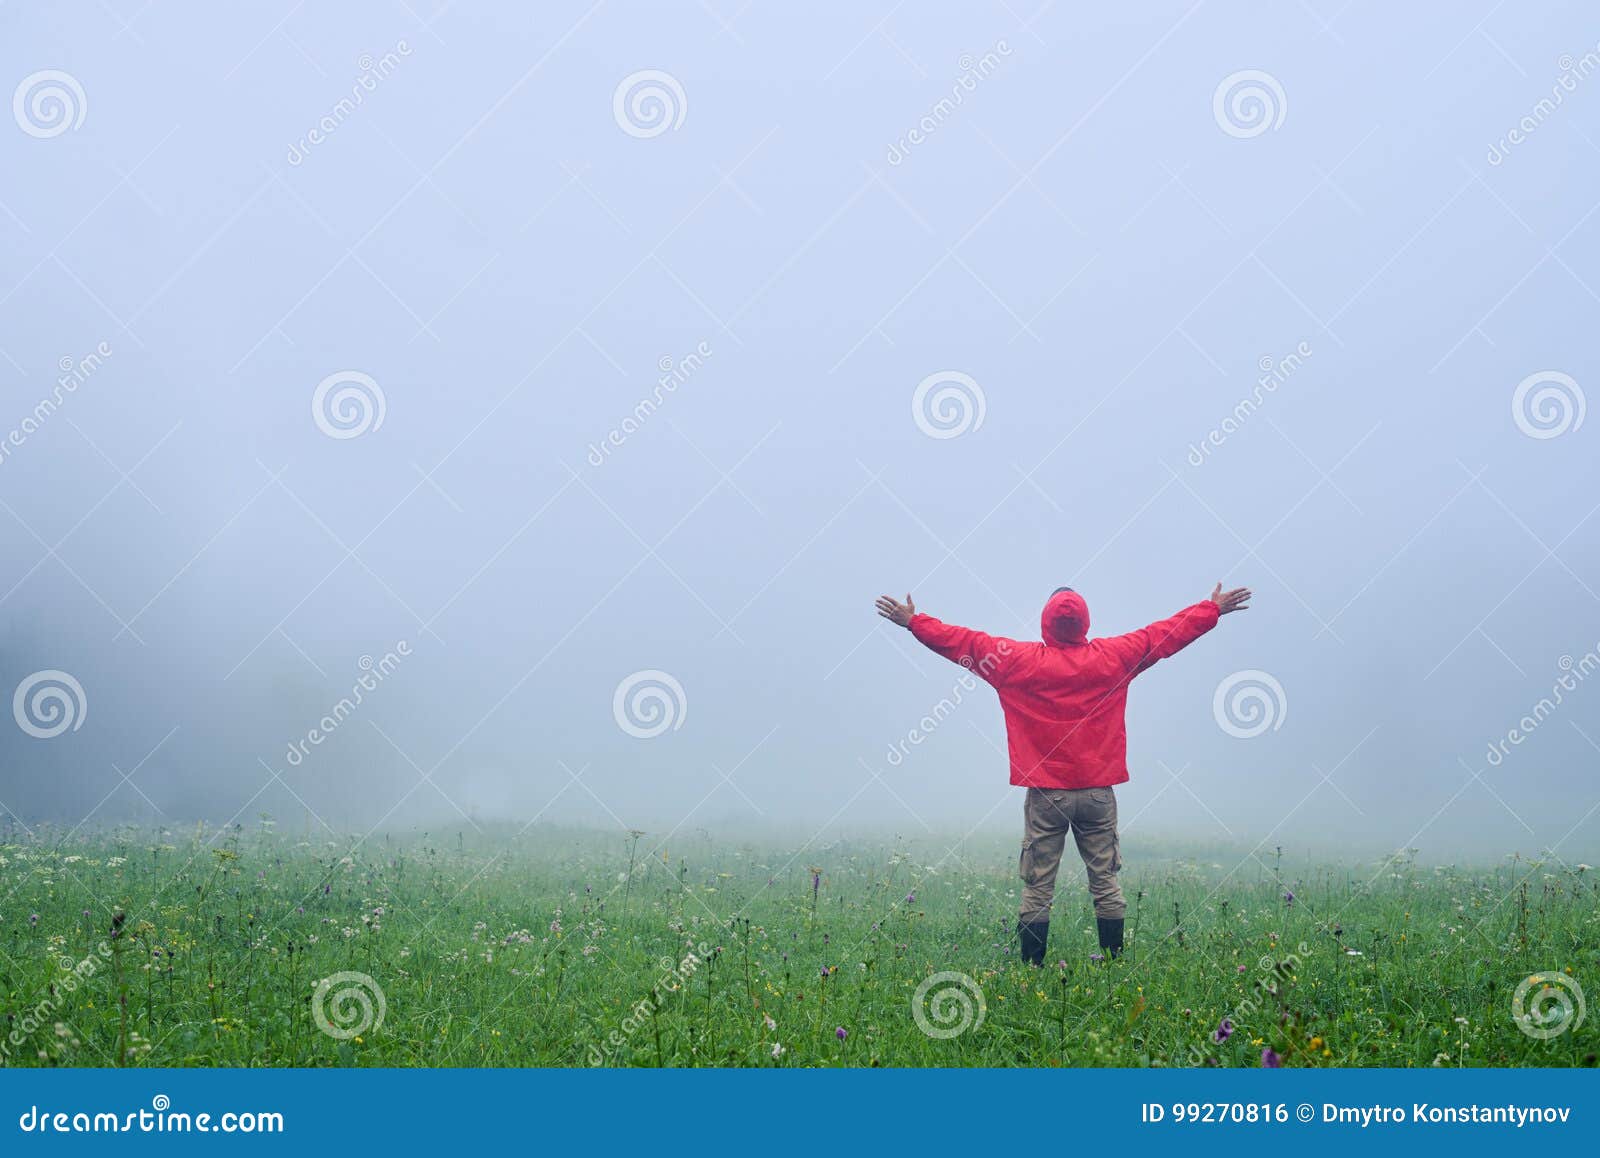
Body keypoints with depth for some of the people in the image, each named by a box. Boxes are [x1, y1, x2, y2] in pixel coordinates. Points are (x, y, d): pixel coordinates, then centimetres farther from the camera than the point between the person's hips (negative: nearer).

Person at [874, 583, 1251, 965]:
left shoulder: (1020, 660, -4)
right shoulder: (1112, 657, 0)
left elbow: (966, 642, 2)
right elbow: (1167, 634, 9)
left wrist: (913, 621, 13)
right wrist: (1214, 609, 21)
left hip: (1044, 794, -1)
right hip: (1097, 792, 1)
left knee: (1037, 887, 2)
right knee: (1105, 881, 8)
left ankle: (1032, 968, 2)